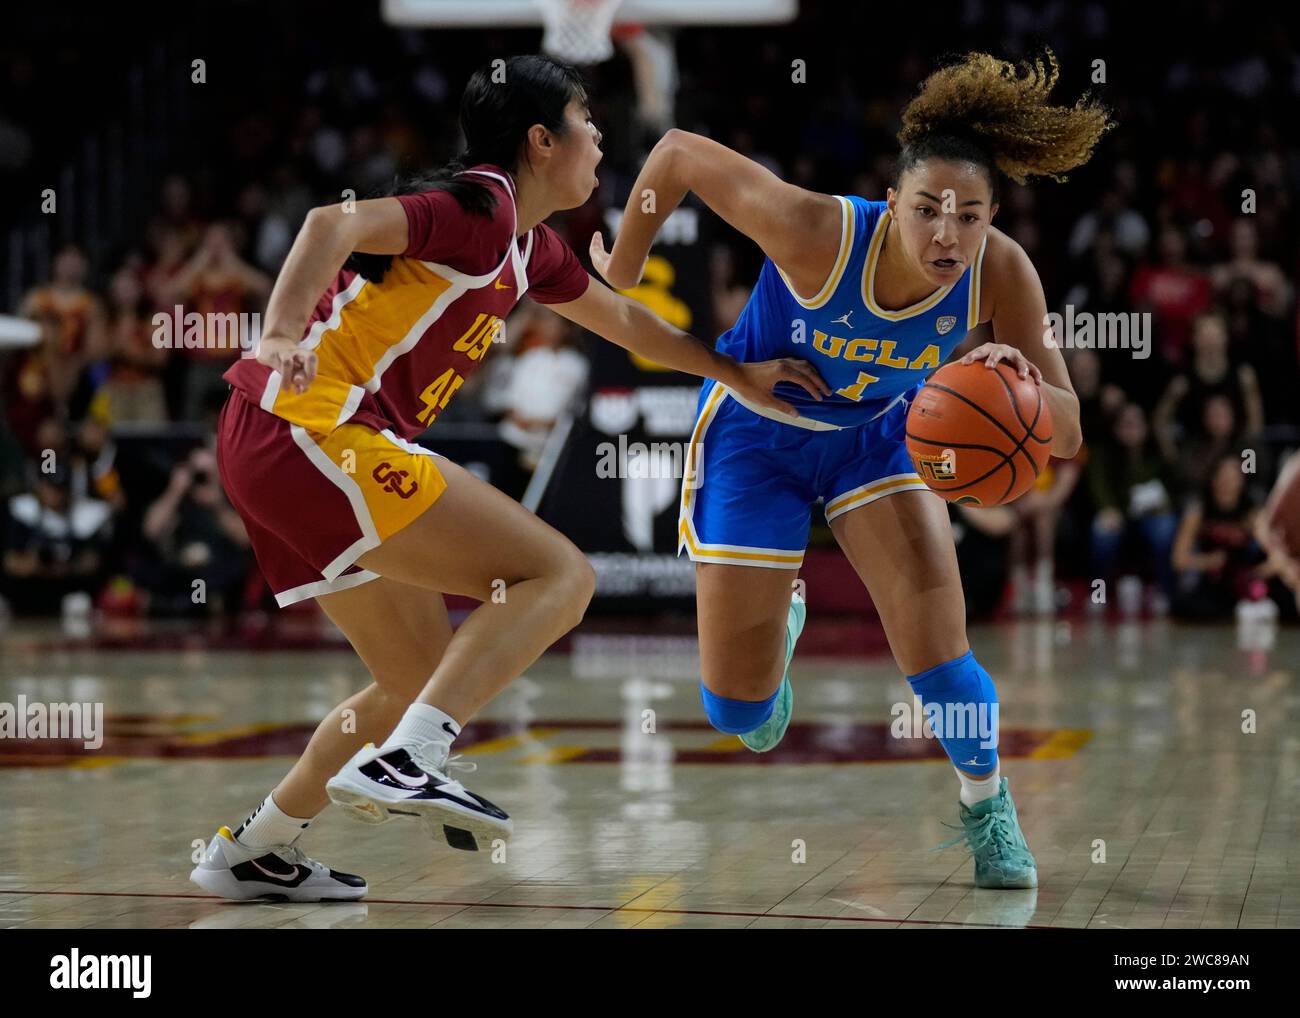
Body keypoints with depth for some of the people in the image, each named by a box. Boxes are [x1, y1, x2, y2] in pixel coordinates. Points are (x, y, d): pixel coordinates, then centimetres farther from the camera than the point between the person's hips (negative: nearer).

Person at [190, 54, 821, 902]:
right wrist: (282, 335, -36)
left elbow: (621, 319, 40)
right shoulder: (483, 204, -7)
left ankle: (253, 853, 26)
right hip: (314, 429, -10)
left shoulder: (529, 248, 22)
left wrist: (738, 375, 47)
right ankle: (402, 761, -27)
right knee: (559, 574, -14)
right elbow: (337, 224, -22)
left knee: (426, 680, 19)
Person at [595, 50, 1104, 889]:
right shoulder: (820, 235, -38)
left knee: (936, 652, -17)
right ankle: (778, 623, 40)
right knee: (737, 709, 3)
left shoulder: (1001, 272, -28)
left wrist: (1019, 388, -49)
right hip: (755, 432, -2)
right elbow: (678, 153, -26)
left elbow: (1067, 435, -25)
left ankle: (988, 805, 12)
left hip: (876, 435, 2)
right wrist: (621, 274, -11)